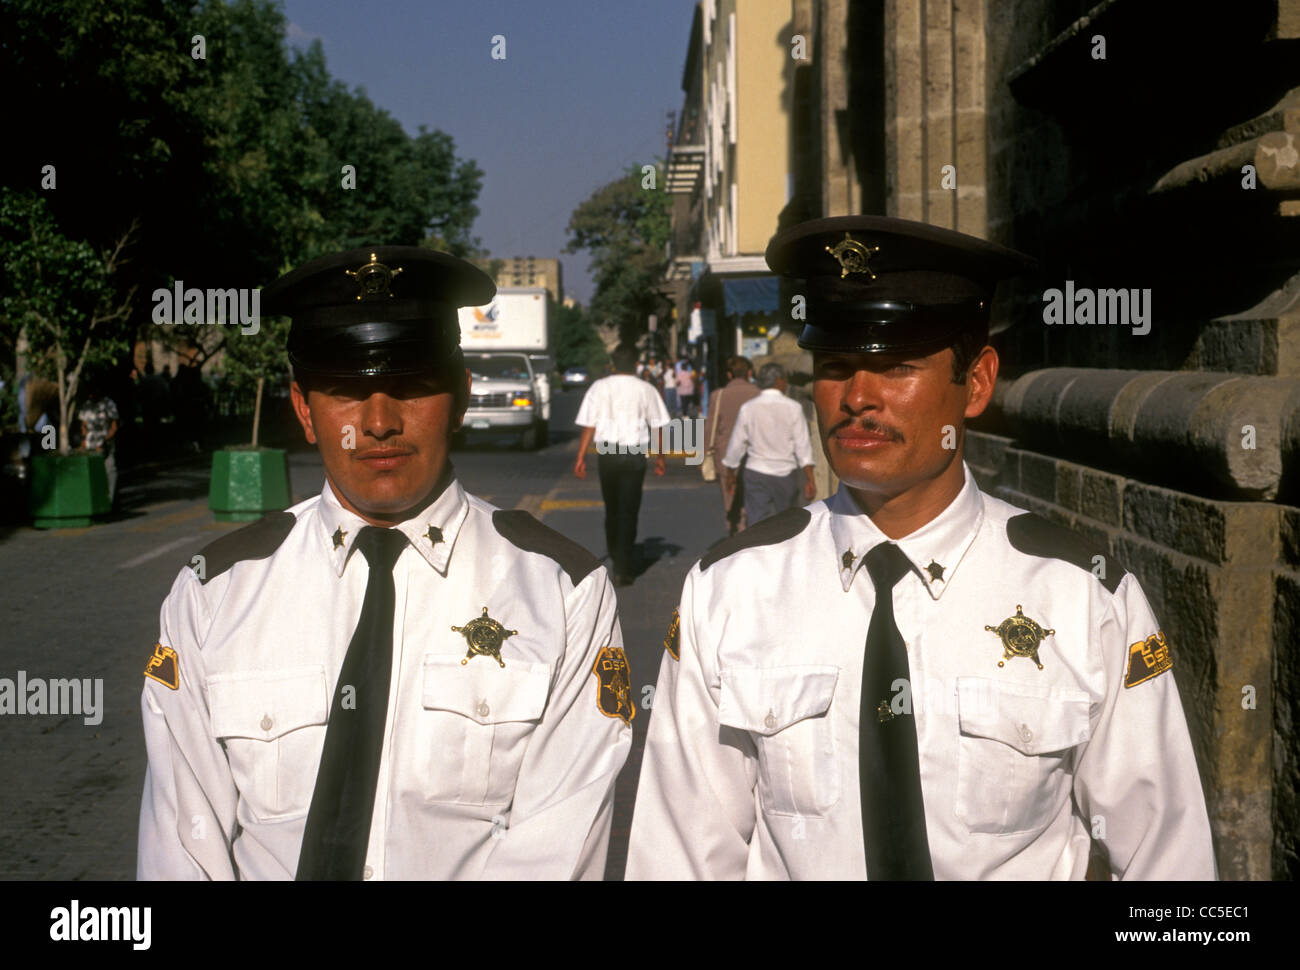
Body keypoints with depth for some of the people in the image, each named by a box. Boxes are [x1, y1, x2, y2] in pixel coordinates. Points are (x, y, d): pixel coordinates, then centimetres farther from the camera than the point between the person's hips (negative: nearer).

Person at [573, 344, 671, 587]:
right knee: (629, 510, 1)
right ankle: (622, 569, -3)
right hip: (635, 453, -1)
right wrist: (660, 457, 14)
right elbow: (657, 426, 5)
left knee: (611, 507, 19)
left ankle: (616, 556, 33)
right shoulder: (646, 390, 1)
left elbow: (589, 426, -3)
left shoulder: (599, 387, 1)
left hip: (607, 452, 1)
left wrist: (581, 457, 0)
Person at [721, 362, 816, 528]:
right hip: (786, 473, 0)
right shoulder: (793, 408, -5)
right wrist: (809, 479, -8)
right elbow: (803, 445, -8)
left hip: (757, 472, 0)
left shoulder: (747, 408, -3)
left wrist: (729, 471, 17)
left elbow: (737, 444, 2)